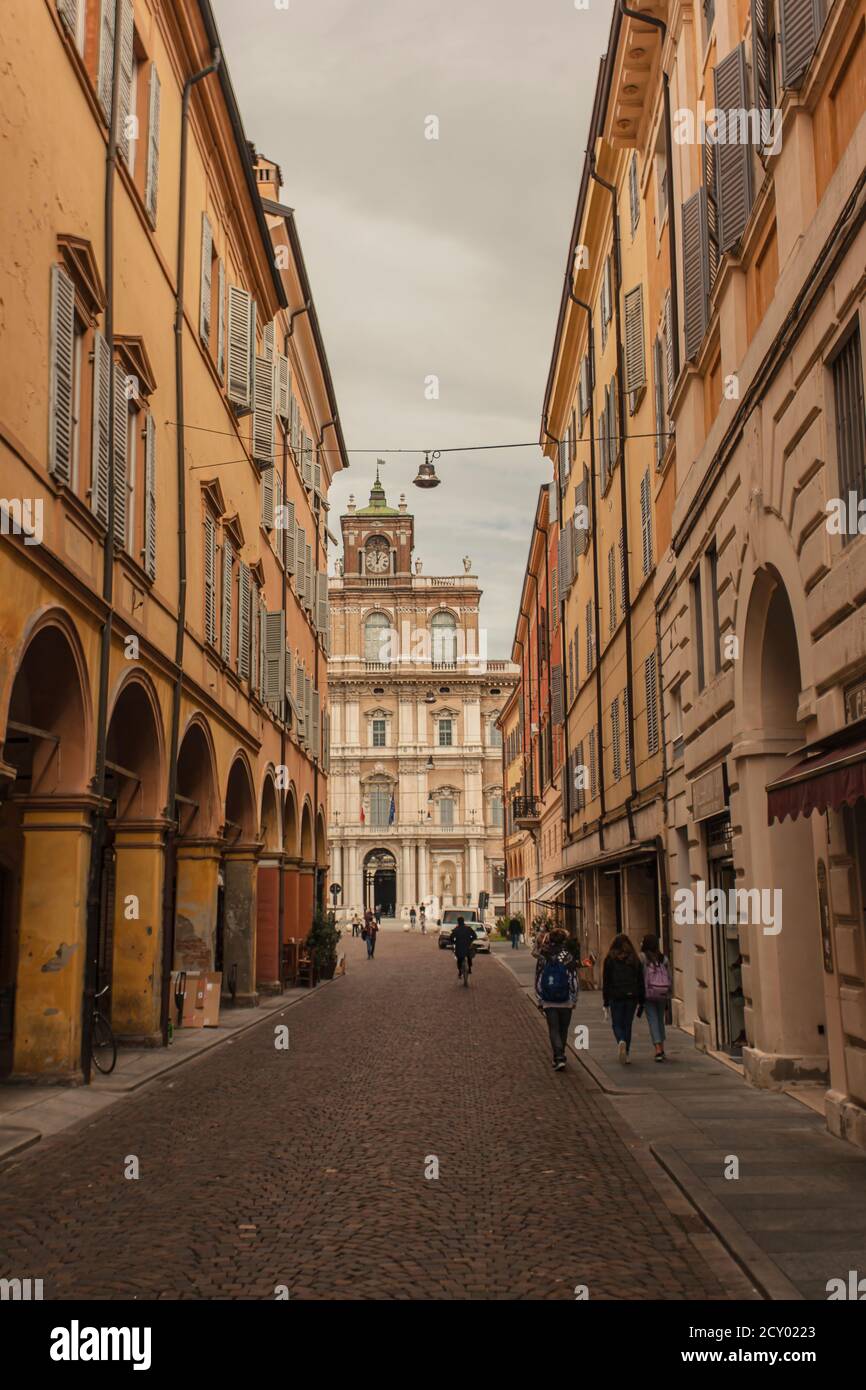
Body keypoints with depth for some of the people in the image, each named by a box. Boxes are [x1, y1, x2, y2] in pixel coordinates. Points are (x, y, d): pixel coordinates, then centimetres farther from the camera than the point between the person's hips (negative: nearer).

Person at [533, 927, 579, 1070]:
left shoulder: (543, 959, -4)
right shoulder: (569, 958, -8)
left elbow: (538, 981, 0)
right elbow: (574, 981, -6)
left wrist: (539, 1001, 7)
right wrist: (574, 1000, 3)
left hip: (549, 1002, 0)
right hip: (566, 1001, 0)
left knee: (554, 1030, 2)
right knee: (563, 1030, 16)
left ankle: (559, 1058, -12)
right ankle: (559, 1056, 28)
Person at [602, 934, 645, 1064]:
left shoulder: (610, 959, -2)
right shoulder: (635, 959, 5)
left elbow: (606, 981, -1)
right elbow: (641, 980, 6)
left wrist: (605, 1001, 3)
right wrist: (641, 1000, 11)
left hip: (616, 996, -2)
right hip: (632, 996, 2)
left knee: (617, 1024, 6)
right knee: (628, 1024, 12)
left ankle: (621, 1042, -24)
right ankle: (626, 1053, 13)